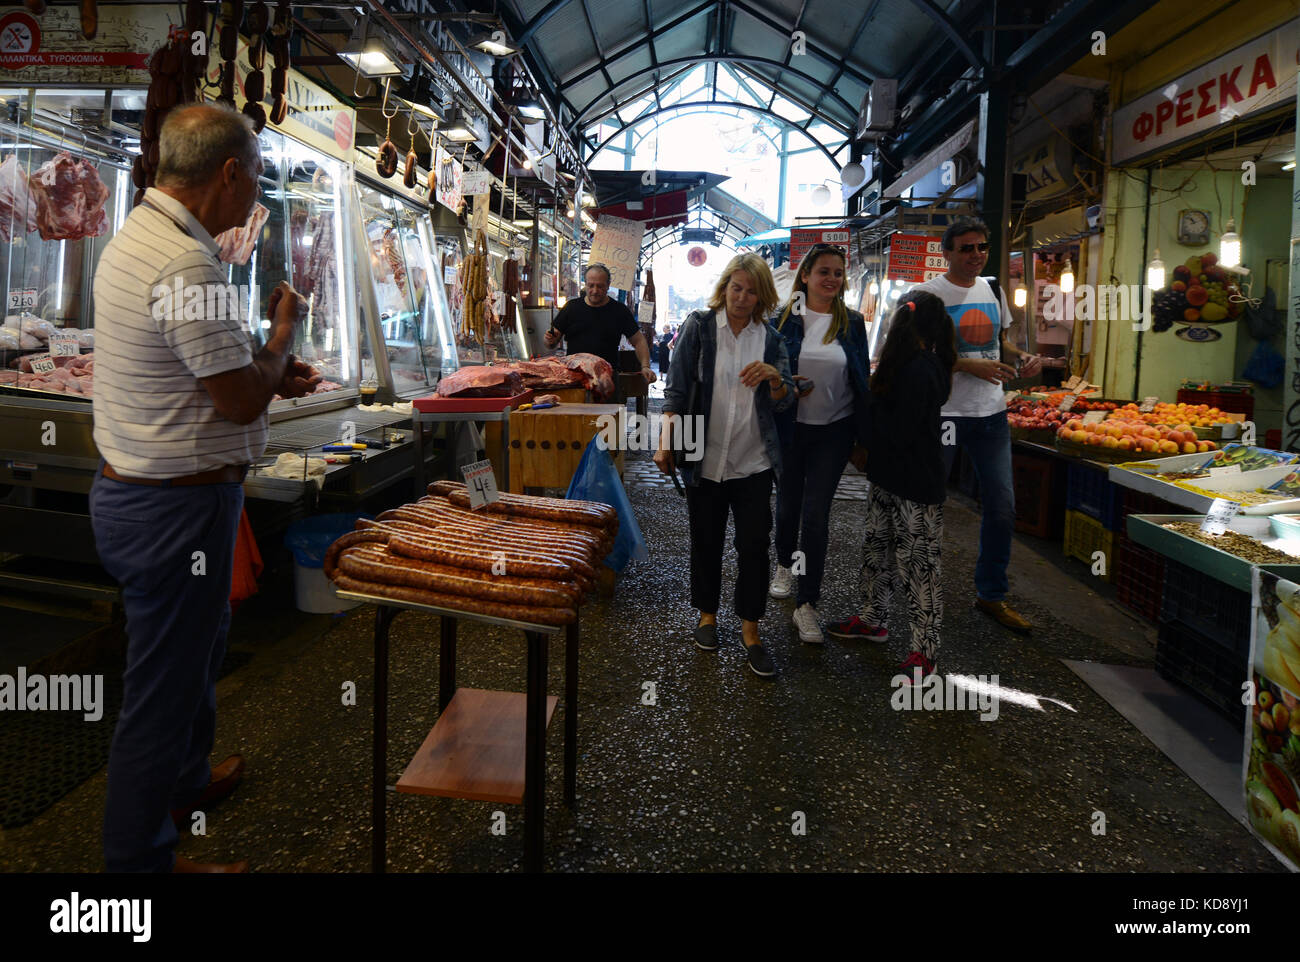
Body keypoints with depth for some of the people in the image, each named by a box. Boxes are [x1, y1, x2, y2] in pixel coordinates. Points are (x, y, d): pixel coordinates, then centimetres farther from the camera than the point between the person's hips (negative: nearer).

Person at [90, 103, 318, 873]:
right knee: (164, 684, 4)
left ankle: (186, 780, 48)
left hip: (132, 487, 11)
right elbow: (242, 401, -21)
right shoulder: (187, 263, -24)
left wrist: (271, 374, 10)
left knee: (199, 643, 27)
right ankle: (140, 856, 23)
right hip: (176, 505, -11)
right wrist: (285, 327, -5)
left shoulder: (135, 238, 9)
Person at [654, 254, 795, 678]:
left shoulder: (770, 339, 6)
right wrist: (665, 443, -17)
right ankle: (707, 614, 32)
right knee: (706, 542, 11)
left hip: (754, 462, 1)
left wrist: (774, 377, -17)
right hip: (705, 459, -1)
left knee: (754, 544, 0)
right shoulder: (699, 327, -1)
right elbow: (676, 389, -6)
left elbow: (784, 402, 5)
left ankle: (750, 628, 15)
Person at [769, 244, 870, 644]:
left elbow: (862, 380, 6)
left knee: (816, 515, -3)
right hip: (791, 428, 1)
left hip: (834, 431, 0)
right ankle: (784, 566, 44)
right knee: (788, 504, 15)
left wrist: (863, 432, 1)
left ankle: (806, 606, 4)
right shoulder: (785, 319, -2)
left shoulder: (852, 323, 1)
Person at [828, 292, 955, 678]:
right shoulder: (910, 364, 8)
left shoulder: (918, 371, -21)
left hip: (915, 486, -10)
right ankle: (873, 619, 38)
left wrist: (874, 401, -12)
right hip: (888, 476, 10)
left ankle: (925, 650, 11)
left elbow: (899, 433, -24)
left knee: (918, 564, 0)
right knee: (876, 548, 21)